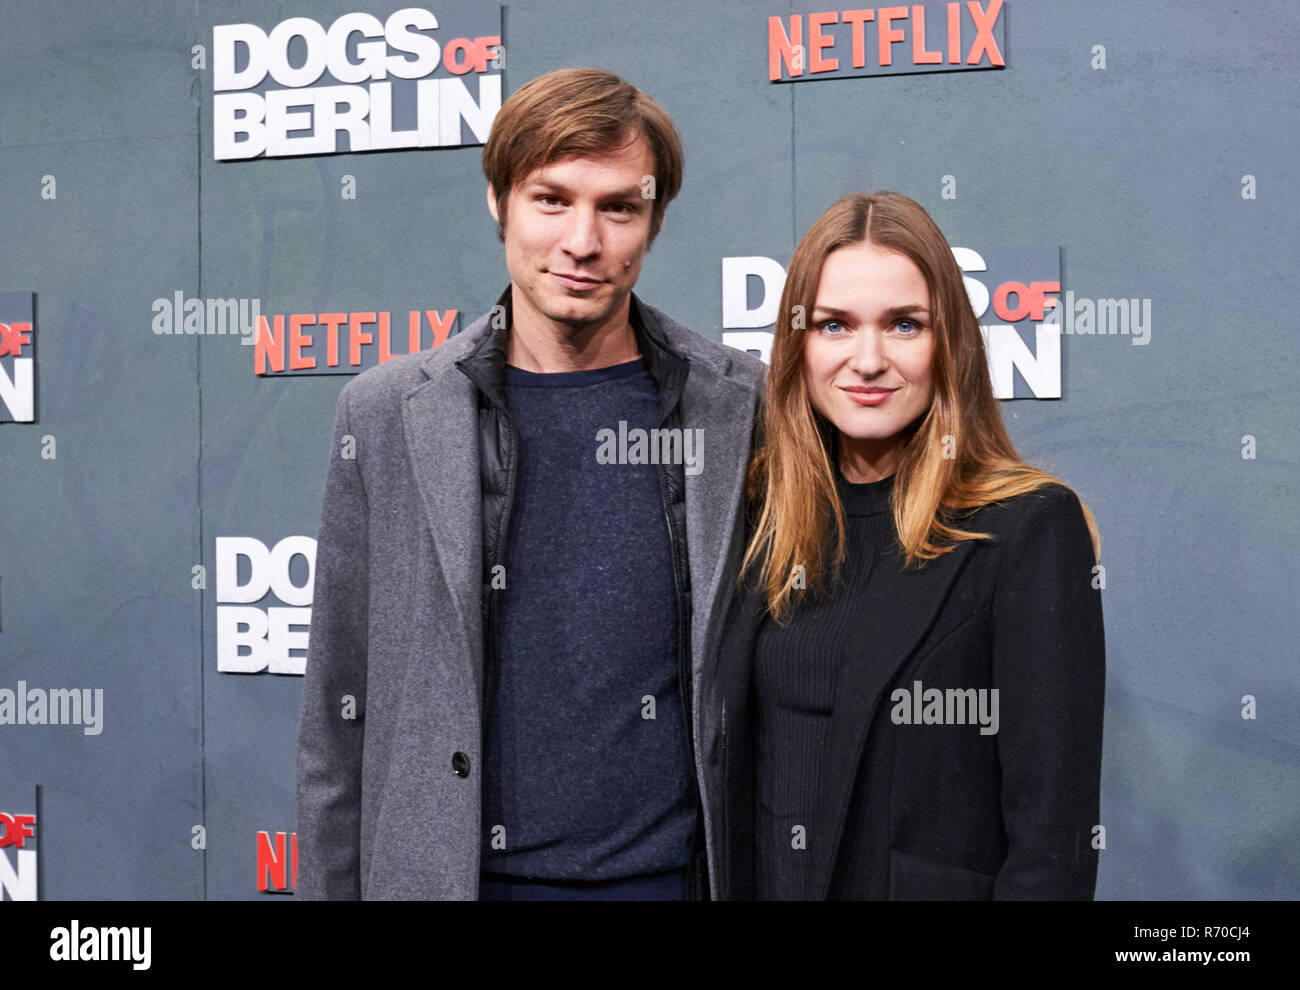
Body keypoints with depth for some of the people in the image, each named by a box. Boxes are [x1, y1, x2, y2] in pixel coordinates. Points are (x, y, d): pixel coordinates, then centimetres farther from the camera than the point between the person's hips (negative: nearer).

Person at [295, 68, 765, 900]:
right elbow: (339, 712, 3)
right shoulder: (386, 415, 0)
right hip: (452, 871, 1)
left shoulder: (747, 408, -1)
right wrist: (327, 886, 2)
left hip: (677, 874, 0)